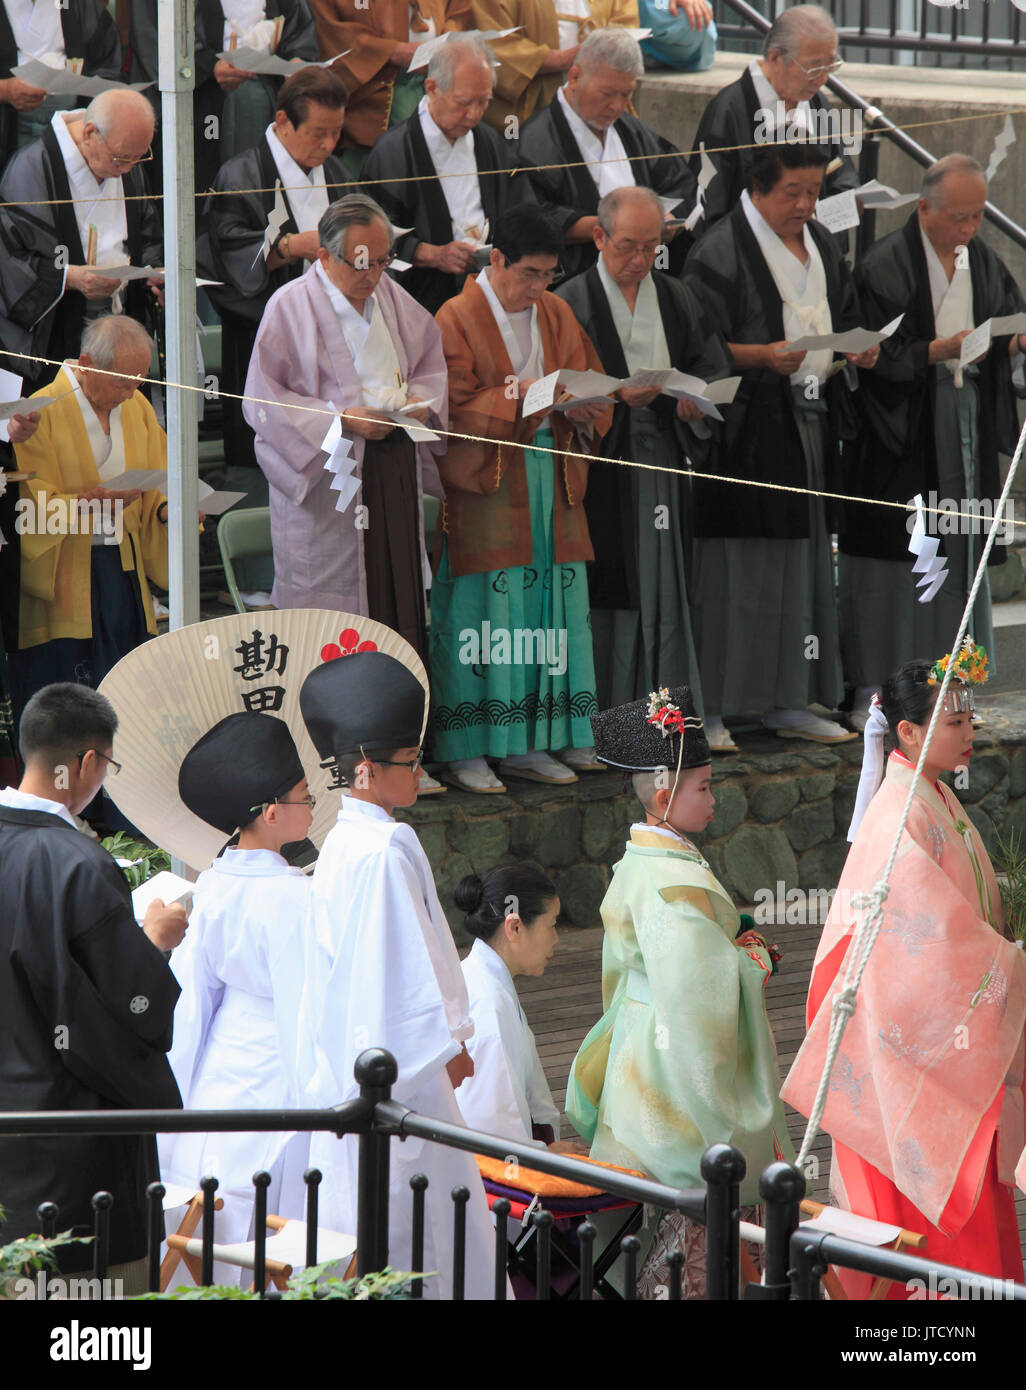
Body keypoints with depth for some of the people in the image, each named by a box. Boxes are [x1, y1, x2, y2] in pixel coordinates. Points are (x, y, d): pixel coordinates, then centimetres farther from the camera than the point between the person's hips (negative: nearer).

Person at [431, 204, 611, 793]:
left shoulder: (556, 315, 13)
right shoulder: (459, 319, -6)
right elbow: (455, 410, -12)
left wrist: (580, 408, -9)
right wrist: (520, 396, -23)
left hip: (549, 478, 6)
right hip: (484, 486, -6)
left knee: (549, 607, 4)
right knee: (479, 613, -7)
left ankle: (527, 742, 10)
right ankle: (464, 750, -2)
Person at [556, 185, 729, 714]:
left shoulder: (678, 300, 12)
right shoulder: (571, 303, -2)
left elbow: (714, 368, 11)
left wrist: (697, 401, -10)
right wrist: (615, 396, -22)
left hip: (662, 466, 4)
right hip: (600, 465, -4)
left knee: (665, 585, 3)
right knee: (606, 590, -5)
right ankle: (603, 707, 1)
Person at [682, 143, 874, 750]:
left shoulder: (821, 246, 14)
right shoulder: (722, 252, -9)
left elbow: (843, 320, 22)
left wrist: (859, 348, -1)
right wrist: (764, 354, -27)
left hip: (808, 422, 7)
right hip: (745, 427, -7)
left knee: (802, 559, 9)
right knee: (734, 562, -8)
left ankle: (788, 703, 16)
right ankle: (710, 707, -4)